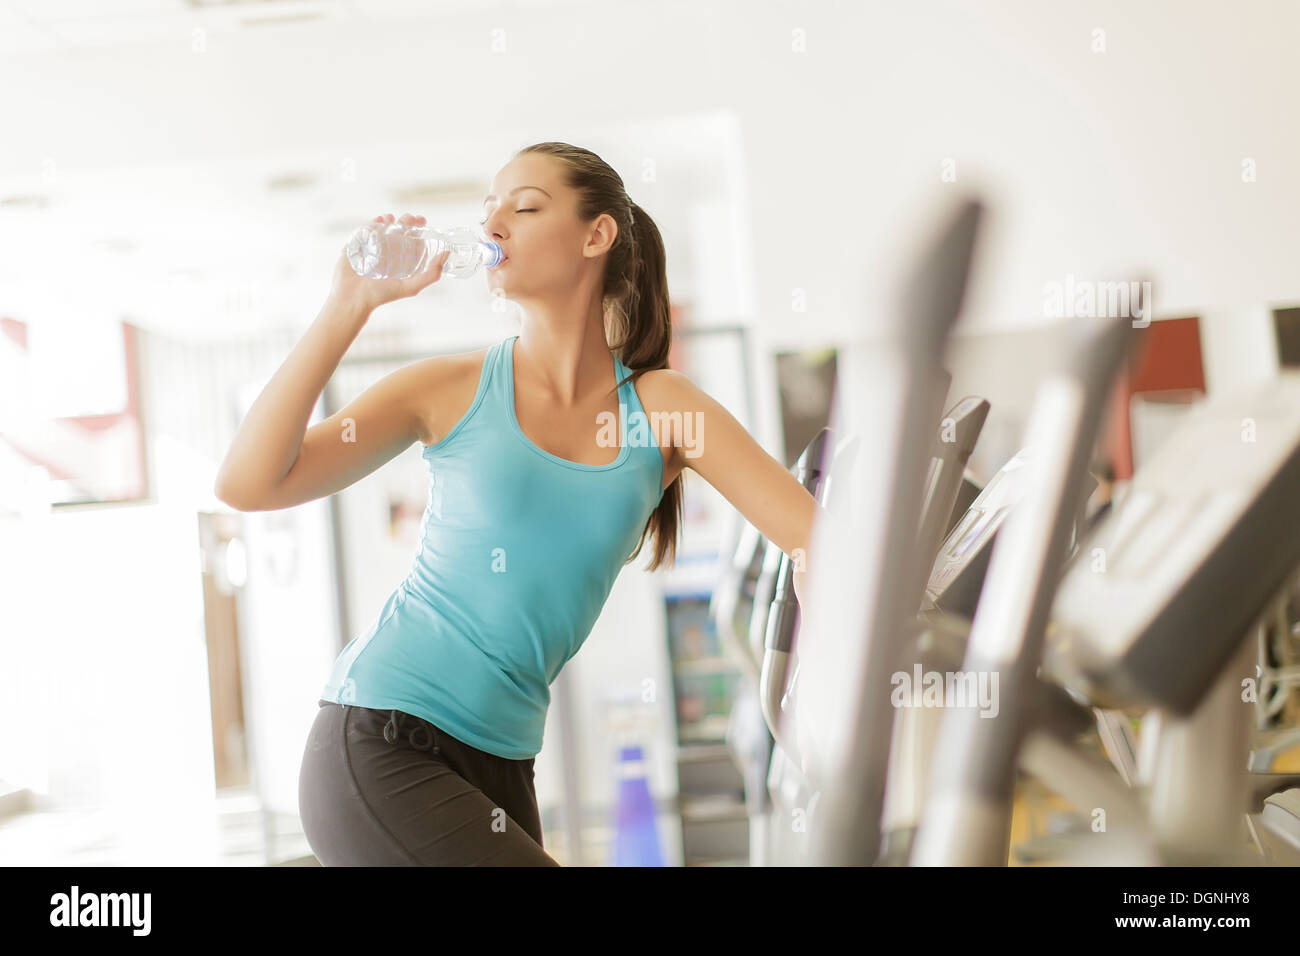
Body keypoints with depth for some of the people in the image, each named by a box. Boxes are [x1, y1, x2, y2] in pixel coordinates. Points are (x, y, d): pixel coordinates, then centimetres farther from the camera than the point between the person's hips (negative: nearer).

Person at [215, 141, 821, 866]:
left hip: (499, 766, 4)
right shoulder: (454, 388, -1)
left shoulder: (659, 404, 3)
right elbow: (246, 485, -9)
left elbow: (822, 541, -2)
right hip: (378, 745, -4)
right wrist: (350, 305, -11)